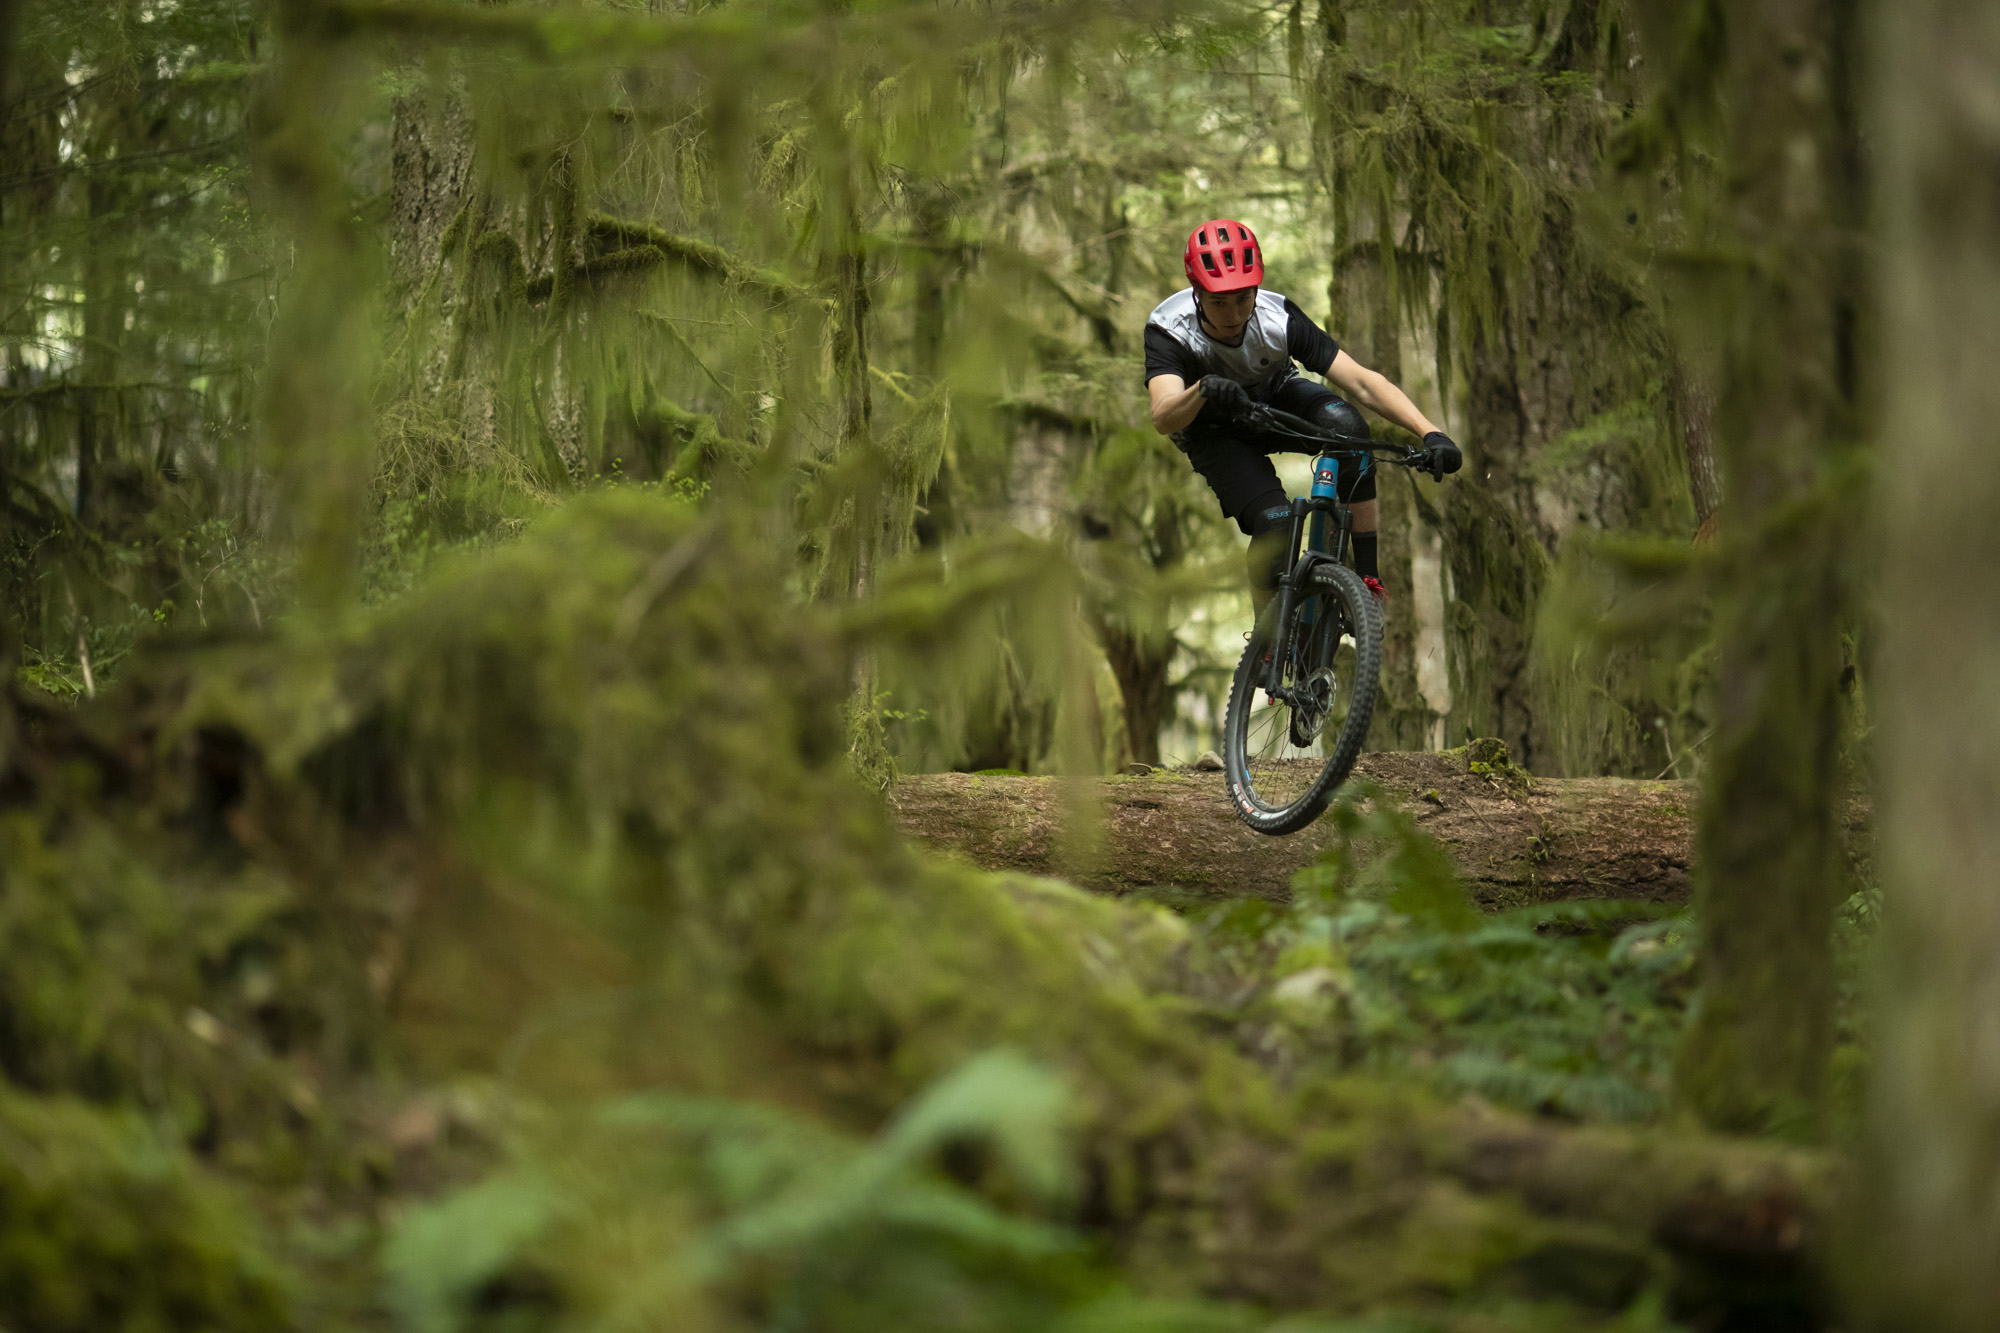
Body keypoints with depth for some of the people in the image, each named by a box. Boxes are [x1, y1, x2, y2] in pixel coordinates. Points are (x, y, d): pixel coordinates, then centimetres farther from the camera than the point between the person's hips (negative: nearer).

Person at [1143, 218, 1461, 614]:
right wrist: (1202, 390, -72)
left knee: (1345, 423, -33)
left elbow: (1361, 380, -34)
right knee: (1274, 522, -28)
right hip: (1215, 432, -2)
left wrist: (1431, 433, -47)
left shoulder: (1278, 318, -30)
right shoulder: (1169, 330, -33)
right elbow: (1162, 418, -49)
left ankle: (1367, 578, -24)